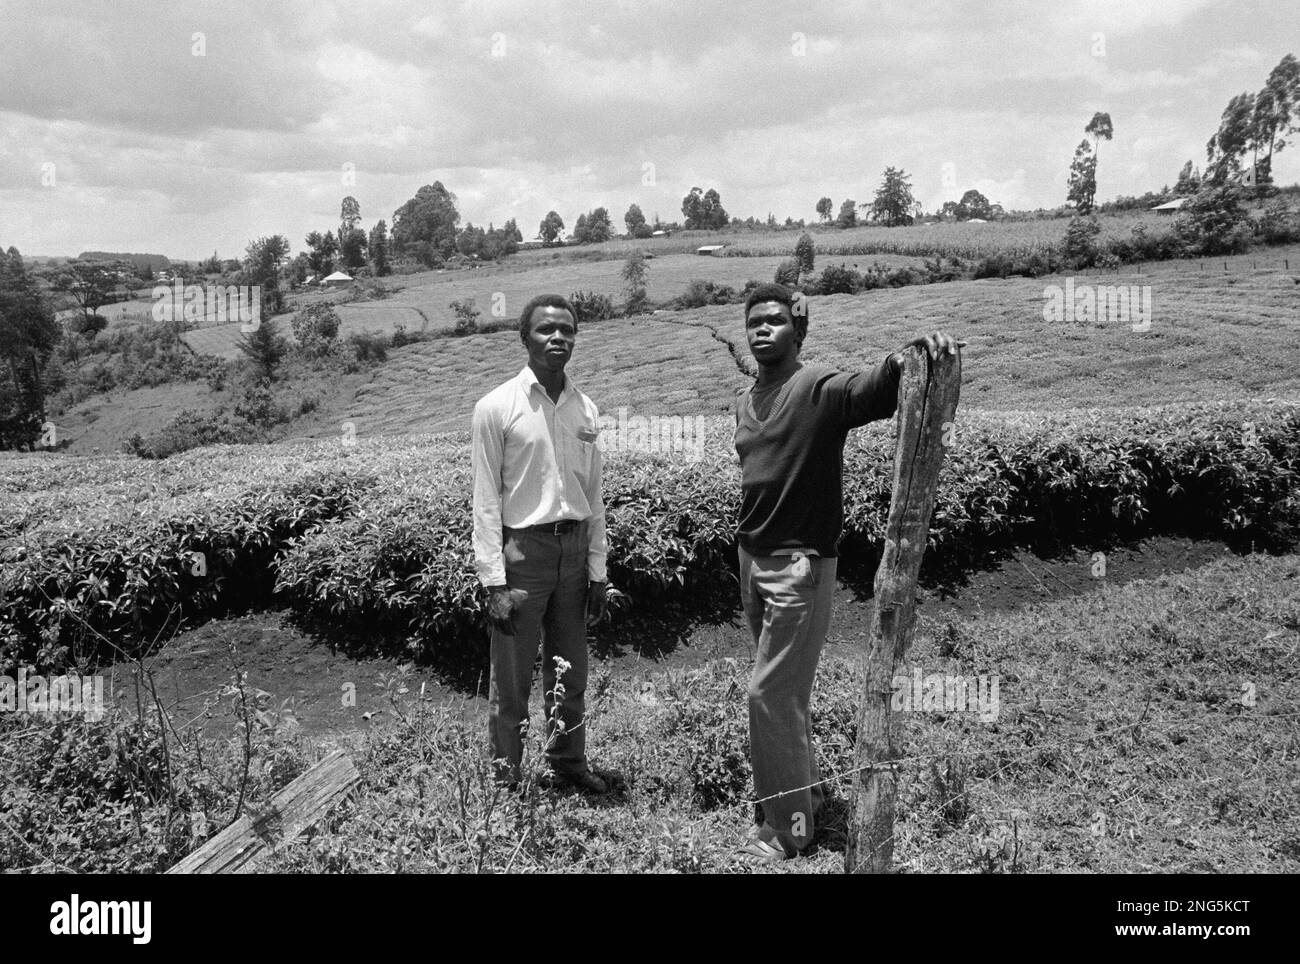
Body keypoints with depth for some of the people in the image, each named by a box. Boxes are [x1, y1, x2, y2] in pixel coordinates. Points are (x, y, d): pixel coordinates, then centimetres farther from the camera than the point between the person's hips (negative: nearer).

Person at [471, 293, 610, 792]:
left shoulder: (585, 410, 7)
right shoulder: (497, 407, -7)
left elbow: (593, 497, 11)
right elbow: (486, 499, -8)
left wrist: (598, 571, 9)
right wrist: (493, 580, -12)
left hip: (574, 548, 5)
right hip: (522, 548, -4)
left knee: (570, 671, 16)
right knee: (511, 677, 3)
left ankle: (568, 762, 32)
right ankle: (506, 776, 19)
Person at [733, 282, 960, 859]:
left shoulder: (819, 388, -12)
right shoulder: (745, 402, 11)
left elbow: (872, 390, -33)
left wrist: (907, 358, -55)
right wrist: (744, 553, 17)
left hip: (800, 564, -7)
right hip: (752, 558, 7)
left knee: (770, 693, -5)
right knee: (786, 692, 17)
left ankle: (787, 827, 9)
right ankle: (806, 794, 34)